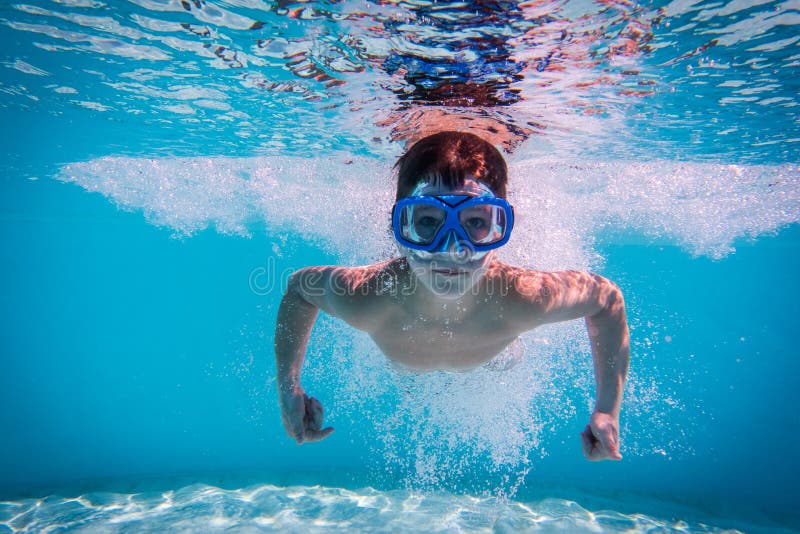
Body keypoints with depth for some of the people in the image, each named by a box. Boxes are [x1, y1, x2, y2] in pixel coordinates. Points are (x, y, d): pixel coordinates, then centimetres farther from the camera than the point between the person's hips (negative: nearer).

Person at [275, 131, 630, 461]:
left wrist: (607, 410, -26)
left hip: (493, 364, 0)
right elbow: (298, 286, -24)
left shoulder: (524, 299, -46)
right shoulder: (361, 300, -47)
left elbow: (608, 297, -25)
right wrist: (289, 389, -28)